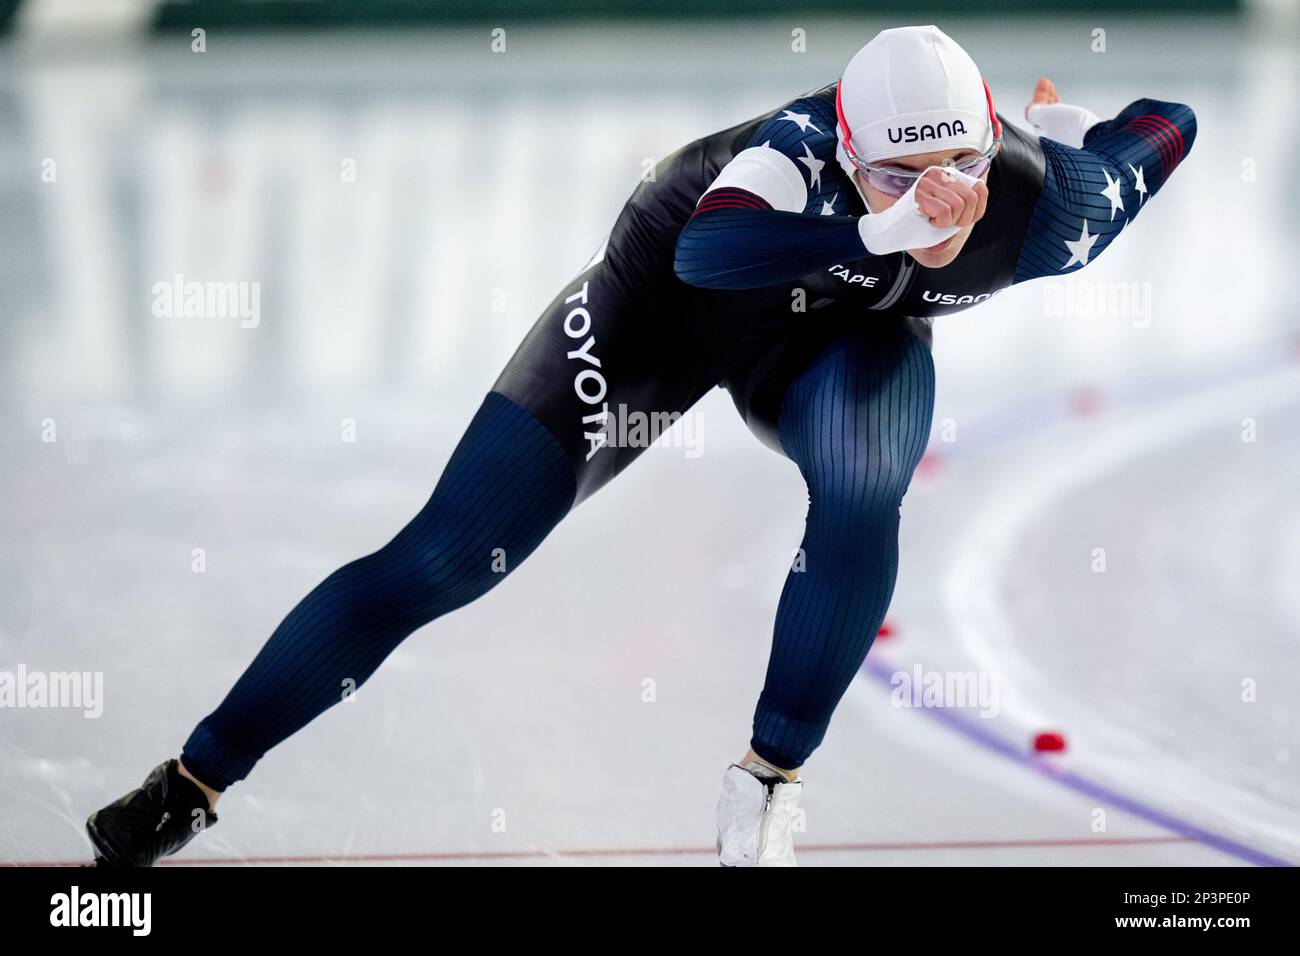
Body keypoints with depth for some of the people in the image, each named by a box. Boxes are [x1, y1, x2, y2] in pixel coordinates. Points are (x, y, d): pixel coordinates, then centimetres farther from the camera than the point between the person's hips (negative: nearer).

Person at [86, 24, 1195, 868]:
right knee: (443, 558, -9)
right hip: (668, 292, -3)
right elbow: (705, 249, -57)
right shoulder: (809, 148, -38)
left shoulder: (1042, 212, -27)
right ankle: (190, 784, 0)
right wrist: (886, 229, -63)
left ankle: (769, 780, -11)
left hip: (842, 329, 3)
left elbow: (1166, 125, -8)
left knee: (862, 487, -33)